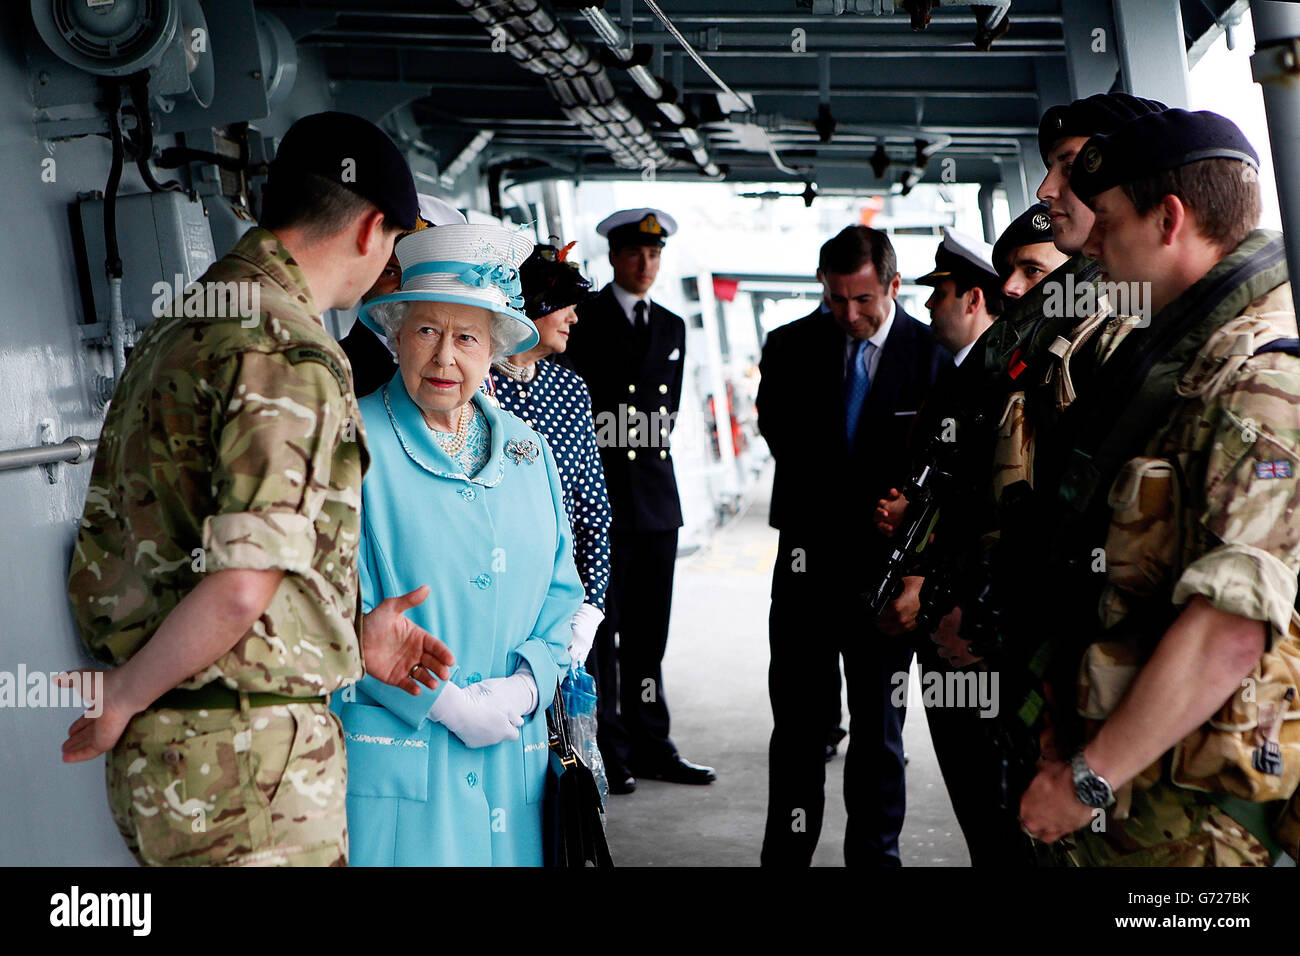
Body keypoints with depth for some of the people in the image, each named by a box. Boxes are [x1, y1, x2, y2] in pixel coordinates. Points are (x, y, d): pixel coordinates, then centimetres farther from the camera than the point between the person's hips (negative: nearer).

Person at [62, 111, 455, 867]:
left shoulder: (176, 331, 11)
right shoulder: (294, 356, -18)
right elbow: (241, 586, -26)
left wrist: (346, 635, 13)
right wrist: (123, 696, -9)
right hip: (249, 756, -9)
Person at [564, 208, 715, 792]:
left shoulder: (672, 327, 17)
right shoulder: (582, 318, 0)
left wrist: (650, 446, 12)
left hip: (655, 495, 5)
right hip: (598, 491, -5)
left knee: (648, 632, 9)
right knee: (600, 629, -3)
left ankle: (649, 745, 17)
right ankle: (607, 751, 5)